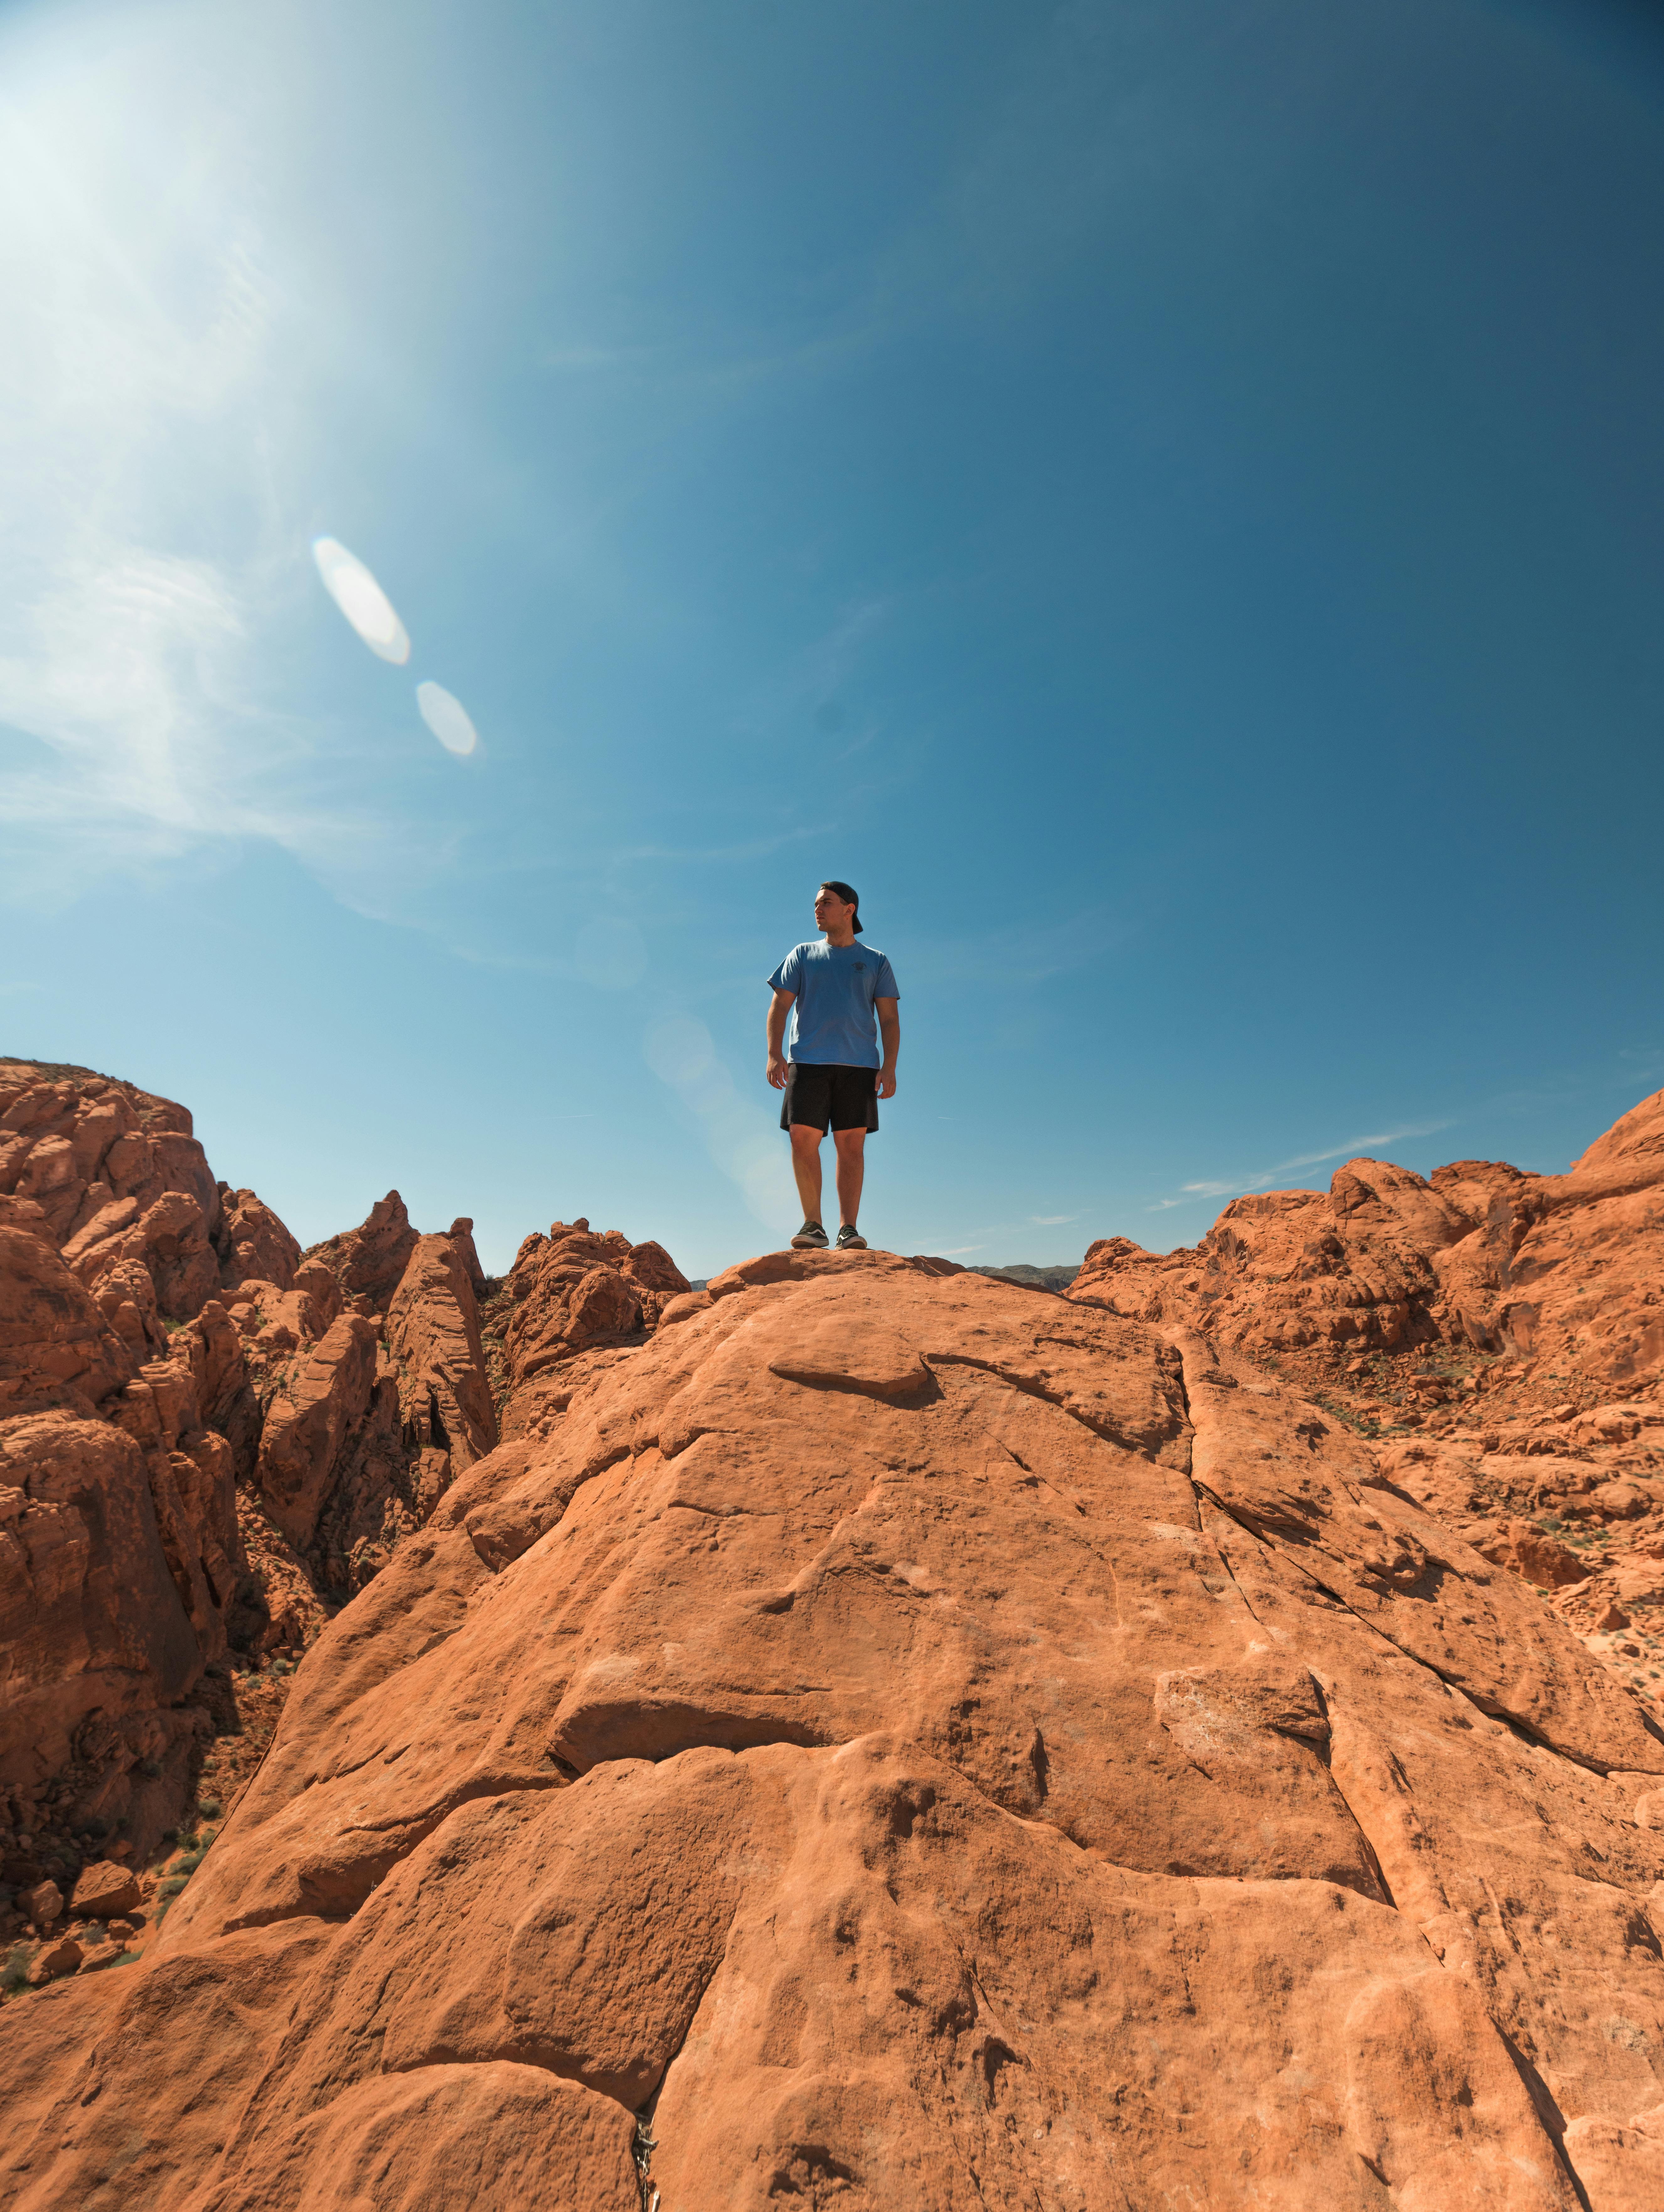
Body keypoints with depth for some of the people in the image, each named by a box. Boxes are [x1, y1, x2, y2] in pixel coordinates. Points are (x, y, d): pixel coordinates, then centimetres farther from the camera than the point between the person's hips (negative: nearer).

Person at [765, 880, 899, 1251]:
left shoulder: (876, 962, 17)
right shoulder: (801, 956, 20)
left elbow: (890, 1019, 10)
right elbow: (779, 1006, 11)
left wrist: (889, 1067, -4)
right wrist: (774, 1053, -4)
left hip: (858, 1064, -1)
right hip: (807, 1061, 1)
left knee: (851, 1145, -6)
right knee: (803, 1140, -8)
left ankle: (848, 1228, -4)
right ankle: (813, 1224, 0)